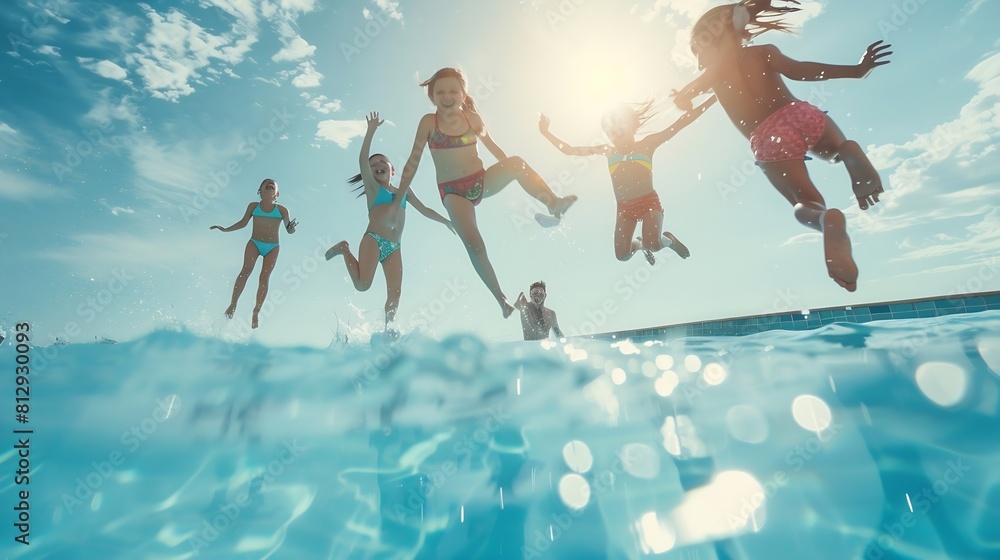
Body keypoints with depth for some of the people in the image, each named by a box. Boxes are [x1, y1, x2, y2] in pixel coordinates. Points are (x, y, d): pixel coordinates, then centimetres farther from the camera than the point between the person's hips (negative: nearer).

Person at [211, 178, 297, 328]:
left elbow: (288, 229, 0)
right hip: (254, 243, 1)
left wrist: (291, 229, -22)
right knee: (246, 270, -17)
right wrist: (225, 229, 9)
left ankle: (255, 313, -6)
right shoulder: (253, 206, 6)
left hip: (272, 247, -1)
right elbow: (243, 223, 15)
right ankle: (233, 304, -9)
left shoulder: (282, 210, 0)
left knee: (264, 277, -8)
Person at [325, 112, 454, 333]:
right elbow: (362, 159, -6)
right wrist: (372, 130, -9)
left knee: (395, 294, -6)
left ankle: (388, 330, 4)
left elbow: (425, 210, 25)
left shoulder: (404, 191, 21)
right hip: (373, 239, -4)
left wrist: (446, 221, 23)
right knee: (363, 284, -19)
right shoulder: (372, 187, 8)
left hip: (394, 247, 4)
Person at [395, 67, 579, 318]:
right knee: (473, 244, -21)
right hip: (453, 191, -3)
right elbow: (414, 160, -2)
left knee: (517, 162, -26)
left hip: (483, 181, 3)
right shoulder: (429, 121, -5)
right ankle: (502, 299, -12)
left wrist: (512, 171, 16)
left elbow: (492, 146, 14)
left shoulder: (472, 117, 2)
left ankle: (554, 204, -27)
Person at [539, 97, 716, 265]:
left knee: (653, 244, -26)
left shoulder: (646, 144, 5)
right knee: (622, 255, -7)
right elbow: (569, 150, 8)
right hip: (624, 207, 3)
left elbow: (680, 123, -2)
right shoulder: (608, 151, 9)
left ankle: (669, 239, 12)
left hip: (649, 201, -2)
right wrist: (545, 132, 3)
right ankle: (640, 244, 30)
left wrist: (713, 98, -9)